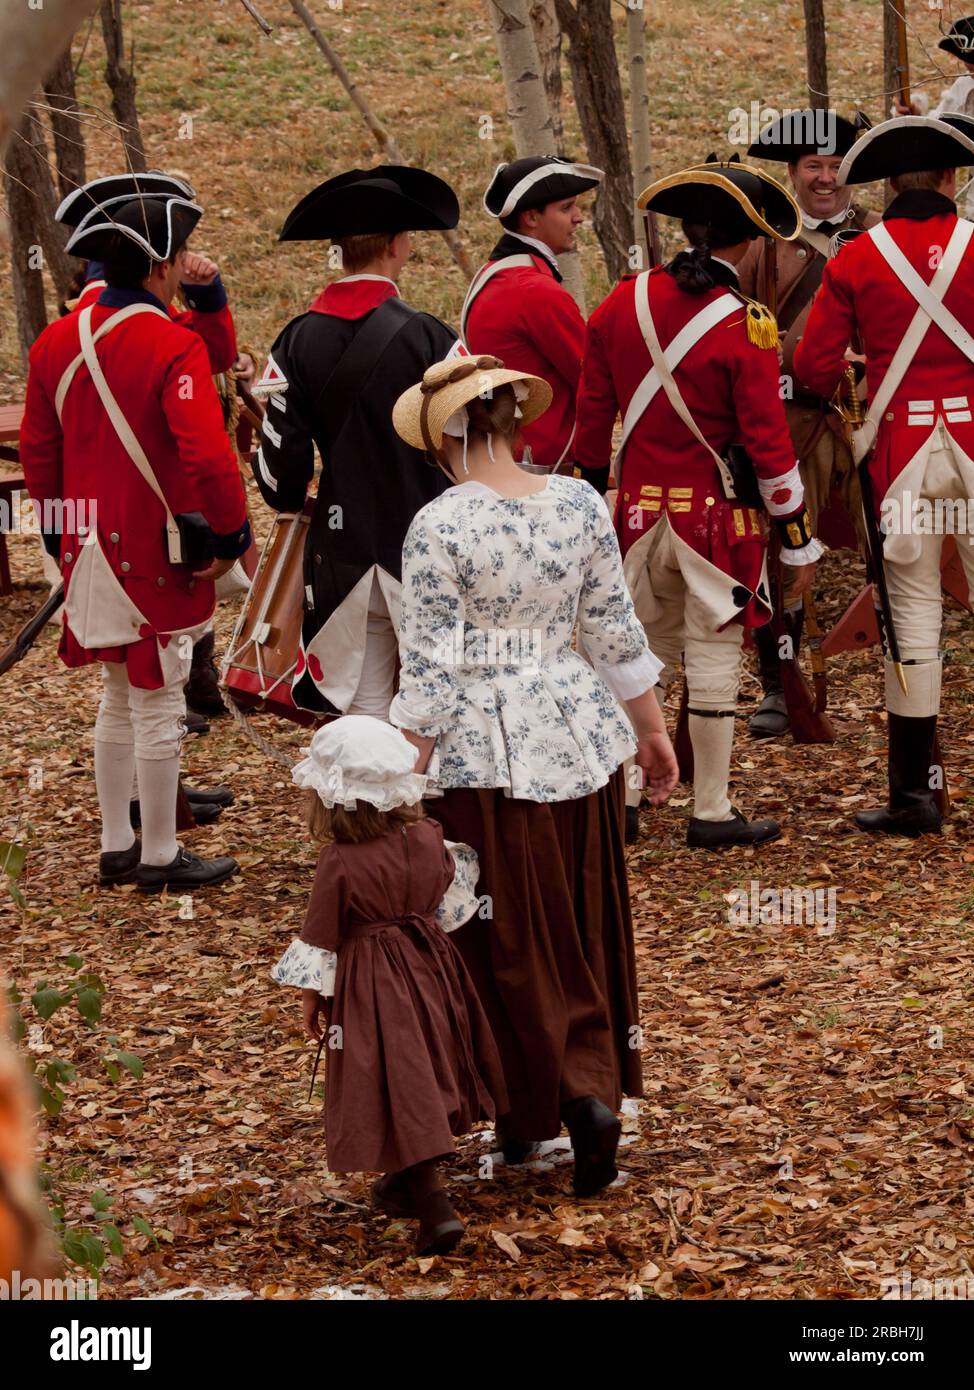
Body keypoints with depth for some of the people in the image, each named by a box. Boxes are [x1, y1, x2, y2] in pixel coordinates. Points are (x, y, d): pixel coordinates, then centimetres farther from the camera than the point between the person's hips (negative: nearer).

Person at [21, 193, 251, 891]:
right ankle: (159, 857, 12)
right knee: (158, 707, 3)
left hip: (91, 549, 7)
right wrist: (230, 538, -11)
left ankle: (116, 847, 27)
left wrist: (63, 537, 21)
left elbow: (39, 451, 12)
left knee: (119, 700, 20)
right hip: (160, 558, -7)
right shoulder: (174, 347, -18)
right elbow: (209, 457, -26)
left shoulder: (57, 342, 4)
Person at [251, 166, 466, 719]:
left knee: (364, 717, 10)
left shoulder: (298, 342, -1)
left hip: (341, 559, 4)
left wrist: (290, 505, 23)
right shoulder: (426, 337, -12)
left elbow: (280, 463, 1)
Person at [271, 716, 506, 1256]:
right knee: (425, 1082, 20)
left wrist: (311, 1001, 3)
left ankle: (435, 1209, -10)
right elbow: (450, 898, 11)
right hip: (431, 968, 6)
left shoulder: (339, 864, -20)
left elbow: (320, 943, -11)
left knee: (398, 1092, -2)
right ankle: (407, 1184, 38)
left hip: (371, 987, -6)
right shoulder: (428, 838, -5)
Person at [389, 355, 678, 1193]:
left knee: (510, 939, 9)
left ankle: (525, 1119, 19)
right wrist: (651, 729, 17)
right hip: (581, 738, 4)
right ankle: (595, 1087, 8)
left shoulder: (439, 526, -16)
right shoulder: (579, 503, -2)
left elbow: (431, 669, -15)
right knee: (587, 930, 18)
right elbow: (616, 631, 5)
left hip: (487, 754, -4)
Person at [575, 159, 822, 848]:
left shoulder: (624, 302, 1)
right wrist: (799, 541, -3)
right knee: (713, 658, 3)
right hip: (717, 514, -5)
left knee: (644, 653, 17)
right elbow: (767, 443, -12)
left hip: (640, 508, 5)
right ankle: (712, 812, 9)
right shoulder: (745, 325, -14)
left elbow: (592, 413, 8)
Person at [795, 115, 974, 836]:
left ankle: (915, 790, 6)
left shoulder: (855, 260, 0)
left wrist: (841, 386, 21)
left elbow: (814, 369, 0)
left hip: (901, 445, 0)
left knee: (914, 608, 5)